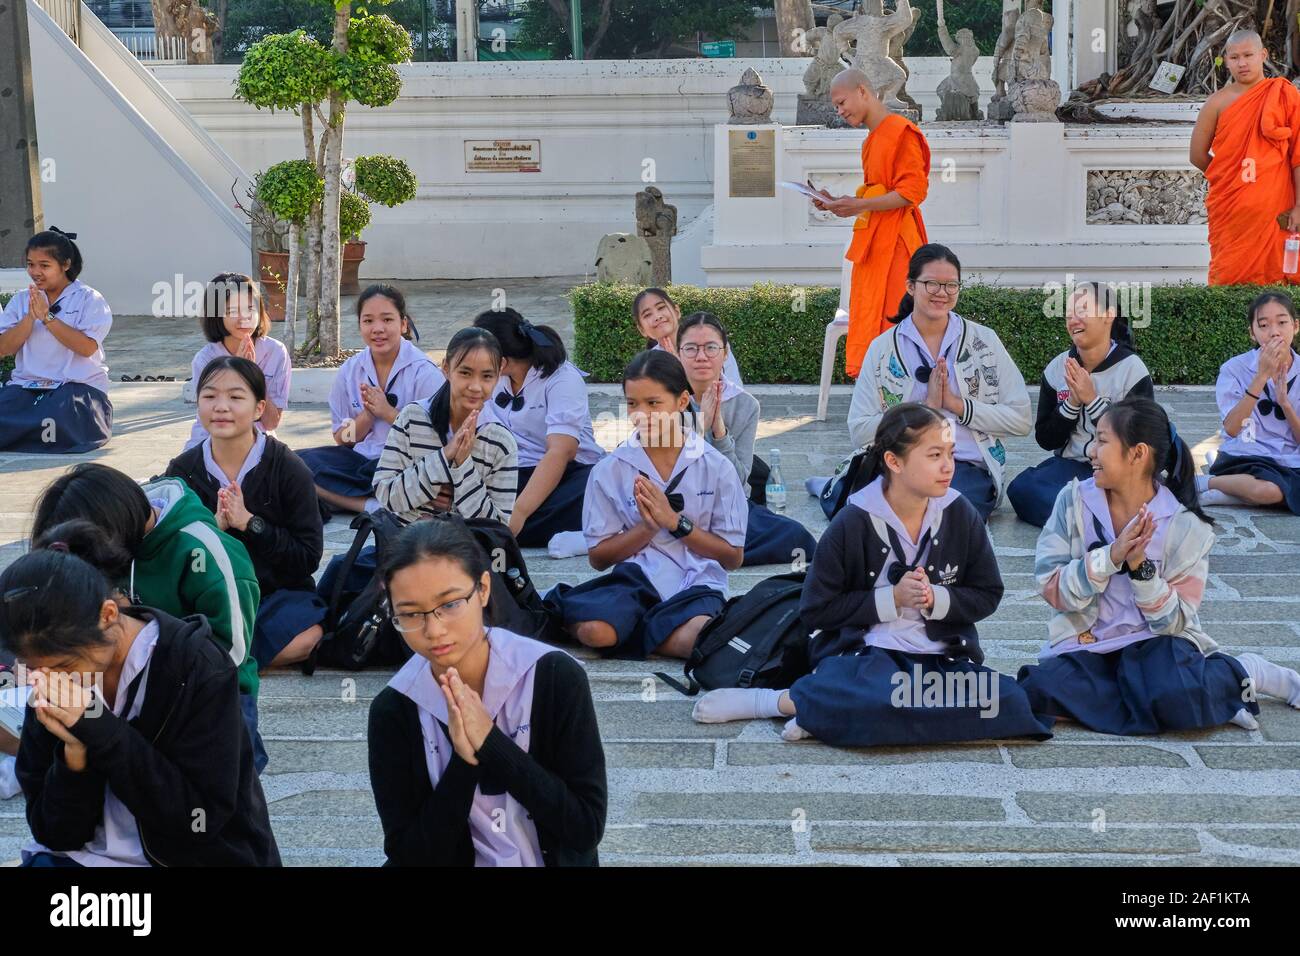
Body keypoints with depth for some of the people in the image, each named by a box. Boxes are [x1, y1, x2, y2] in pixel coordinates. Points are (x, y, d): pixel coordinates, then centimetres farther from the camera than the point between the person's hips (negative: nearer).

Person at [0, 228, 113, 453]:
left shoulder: (89, 299, 3)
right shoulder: (20, 300, 15)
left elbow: (87, 347, -13)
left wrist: (47, 316, -13)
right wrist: (30, 317, -8)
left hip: (78, 385, -2)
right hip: (26, 385, 2)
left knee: (60, 414, -34)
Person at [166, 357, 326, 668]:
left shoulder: (289, 469, -5)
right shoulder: (181, 470, 3)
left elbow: (309, 557, -8)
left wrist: (249, 523, -19)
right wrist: (215, 525, -18)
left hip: (277, 592, 0)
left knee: (302, 638, -34)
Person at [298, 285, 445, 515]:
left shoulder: (424, 372, -5)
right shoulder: (349, 371, 8)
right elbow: (342, 438, 11)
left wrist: (388, 412, -14)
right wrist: (368, 413, -8)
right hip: (360, 459, 6)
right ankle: (373, 504, -28)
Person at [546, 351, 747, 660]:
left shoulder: (716, 467, 3)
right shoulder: (610, 470, 5)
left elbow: (733, 557, 5)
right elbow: (598, 557, 7)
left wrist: (676, 523, -8)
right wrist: (647, 527, -10)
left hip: (696, 586, 1)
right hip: (634, 579, 0)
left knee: (699, 639, -36)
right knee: (594, 630, -35)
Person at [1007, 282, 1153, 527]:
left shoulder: (1132, 370, -6)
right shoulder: (1057, 369, 5)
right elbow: (1046, 440, 5)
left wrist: (1092, 399, -16)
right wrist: (1072, 403, -12)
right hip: (1070, 465, 5)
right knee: (1020, 488, -27)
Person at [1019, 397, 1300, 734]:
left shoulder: (1186, 527, -7)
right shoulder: (1074, 500, -2)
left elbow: (1173, 620, -8)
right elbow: (1052, 589, -8)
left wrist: (1140, 567, -24)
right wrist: (1110, 557, -22)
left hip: (1155, 644, -3)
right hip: (1084, 645, 3)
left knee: (1177, 700, -35)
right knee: (1040, 691, -29)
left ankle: (1242, 673, 2)